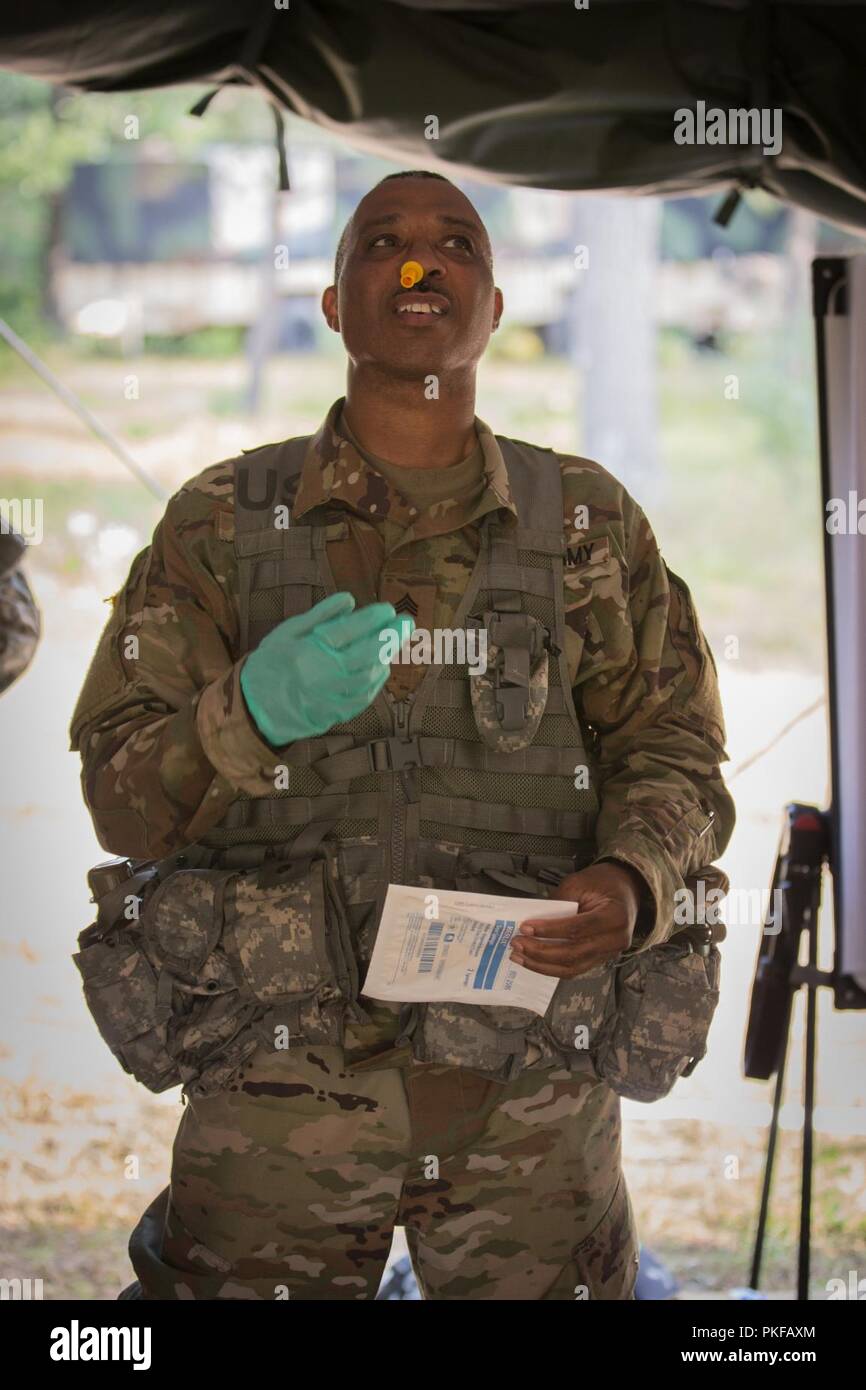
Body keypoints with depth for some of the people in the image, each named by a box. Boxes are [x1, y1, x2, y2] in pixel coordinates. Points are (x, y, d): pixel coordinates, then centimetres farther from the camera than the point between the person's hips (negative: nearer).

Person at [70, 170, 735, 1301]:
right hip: (284, 1087, -1)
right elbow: (121, 794, 0)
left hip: (534, 1095, 1)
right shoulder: (221, 521, 3)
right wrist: (251, 714, -21)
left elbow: (673, 752, 7)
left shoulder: (588, 523, 6)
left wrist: (633, 886, -15)